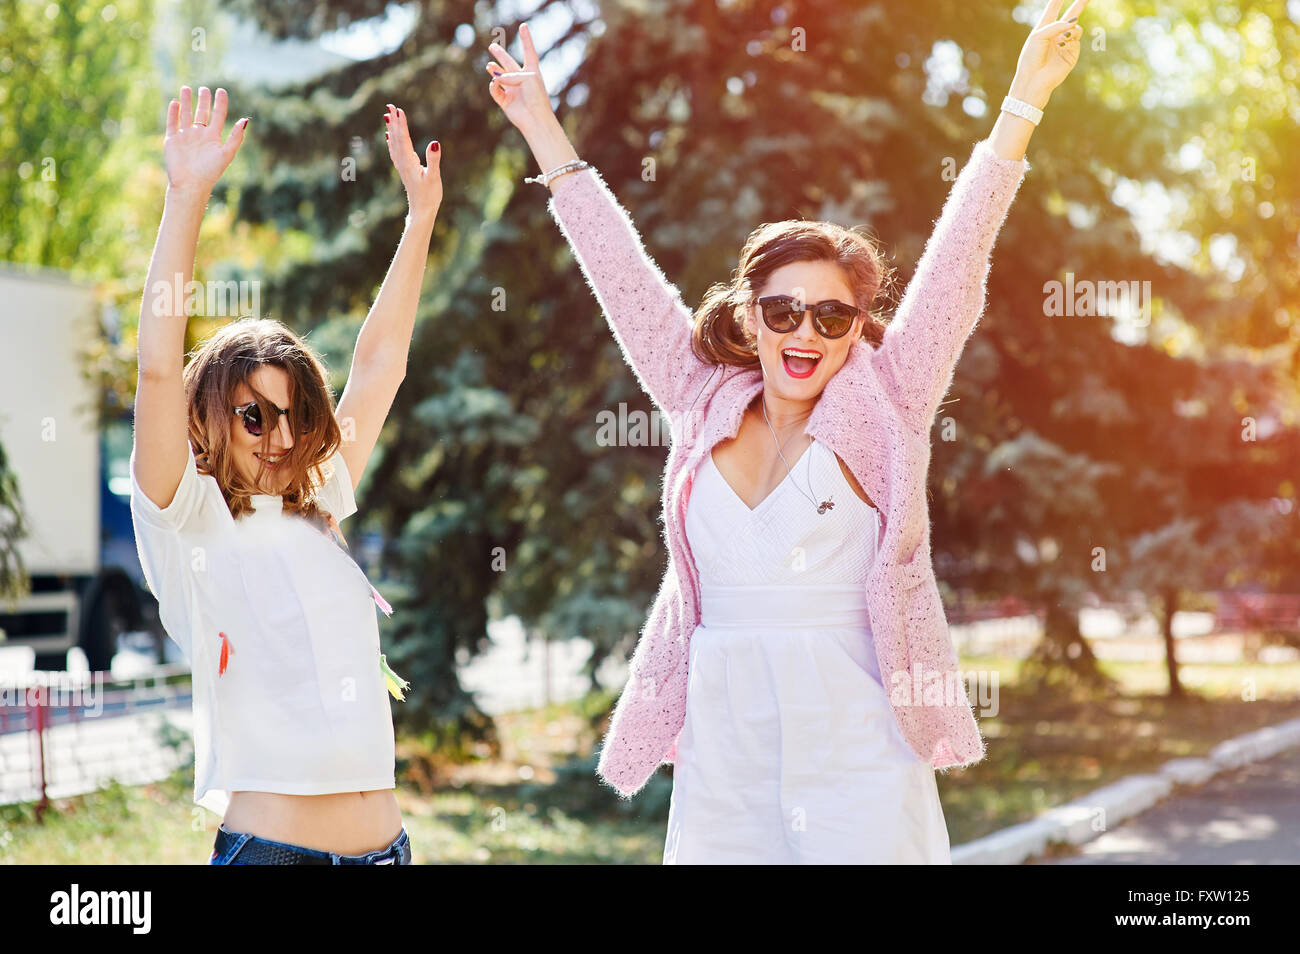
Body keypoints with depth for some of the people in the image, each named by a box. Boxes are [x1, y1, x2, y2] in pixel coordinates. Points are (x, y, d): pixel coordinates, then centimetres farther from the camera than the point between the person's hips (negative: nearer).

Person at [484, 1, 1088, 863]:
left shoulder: (881, 410, 2)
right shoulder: (707, 407, 9)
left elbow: (956, 259, -2)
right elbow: (624, 274, 14)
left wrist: (1024, 102, -6)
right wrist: (545, 135, 18)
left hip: (855, 762, -3)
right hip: (722, 760, 3)